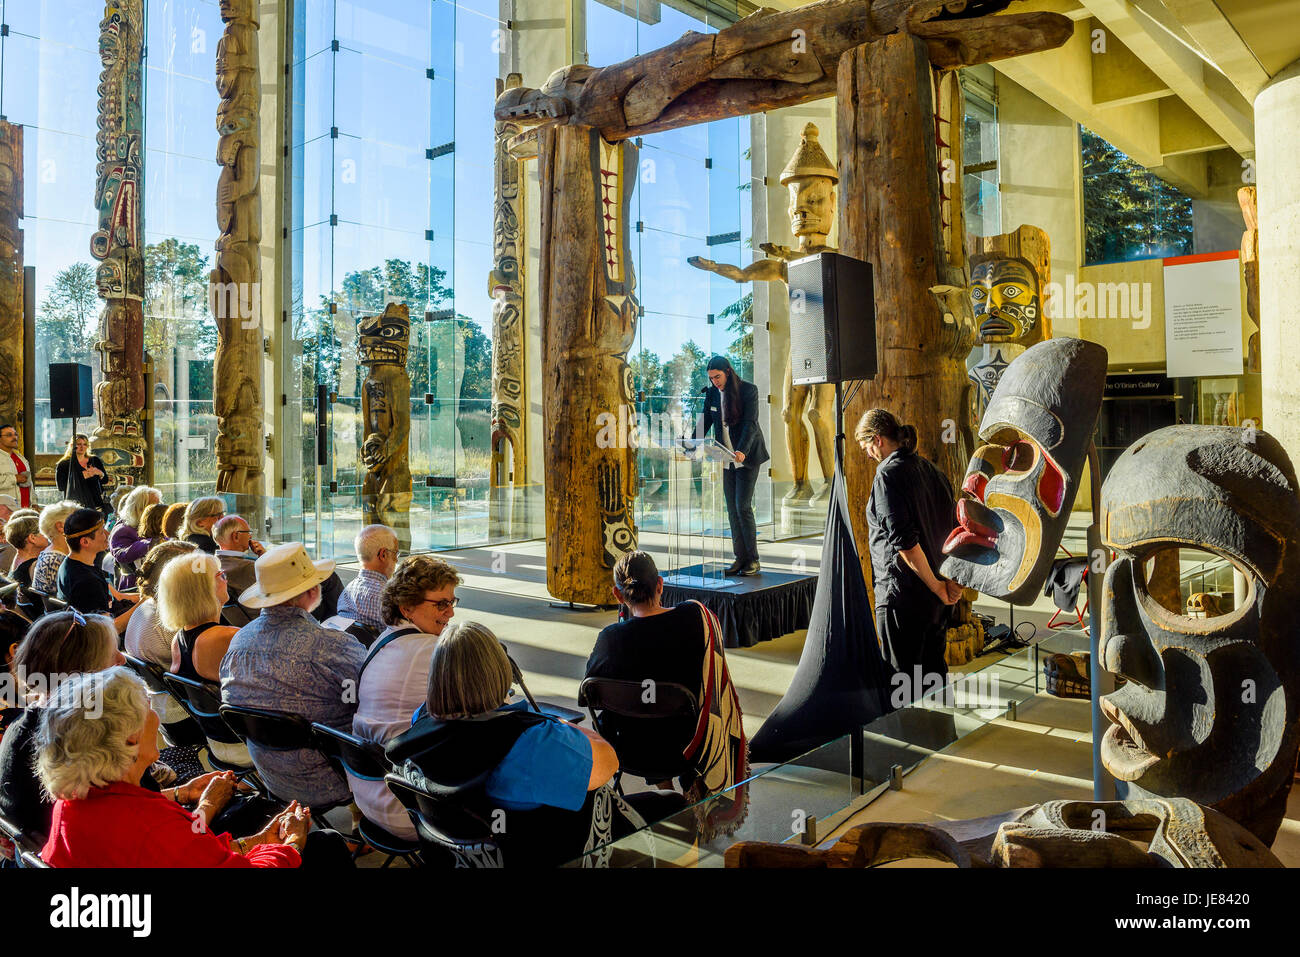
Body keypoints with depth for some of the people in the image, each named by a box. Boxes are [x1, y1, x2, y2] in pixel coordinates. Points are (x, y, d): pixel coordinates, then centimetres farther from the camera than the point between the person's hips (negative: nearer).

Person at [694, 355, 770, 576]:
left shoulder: (749, 390, -10)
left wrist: (742, 451, -34)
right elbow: (705, 422, 7)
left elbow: (750, 423, -19)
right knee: (732, 509, 4)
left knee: (743, 507, -9)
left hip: (747, 456, -5)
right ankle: (741, 557, 10)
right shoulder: (712, 393, 5)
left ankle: (753, 559, 1)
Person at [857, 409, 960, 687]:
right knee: (933, 667, 18)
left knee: (901, 676, 1)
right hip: (936, 599, 8)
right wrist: (954, 580, 6)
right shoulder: (931, 468, 10)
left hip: (902, 593, -8)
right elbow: (955, 525, 11)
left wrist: (937, 586, -13)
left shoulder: (888, 475, -14)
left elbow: (905, 542, -22)